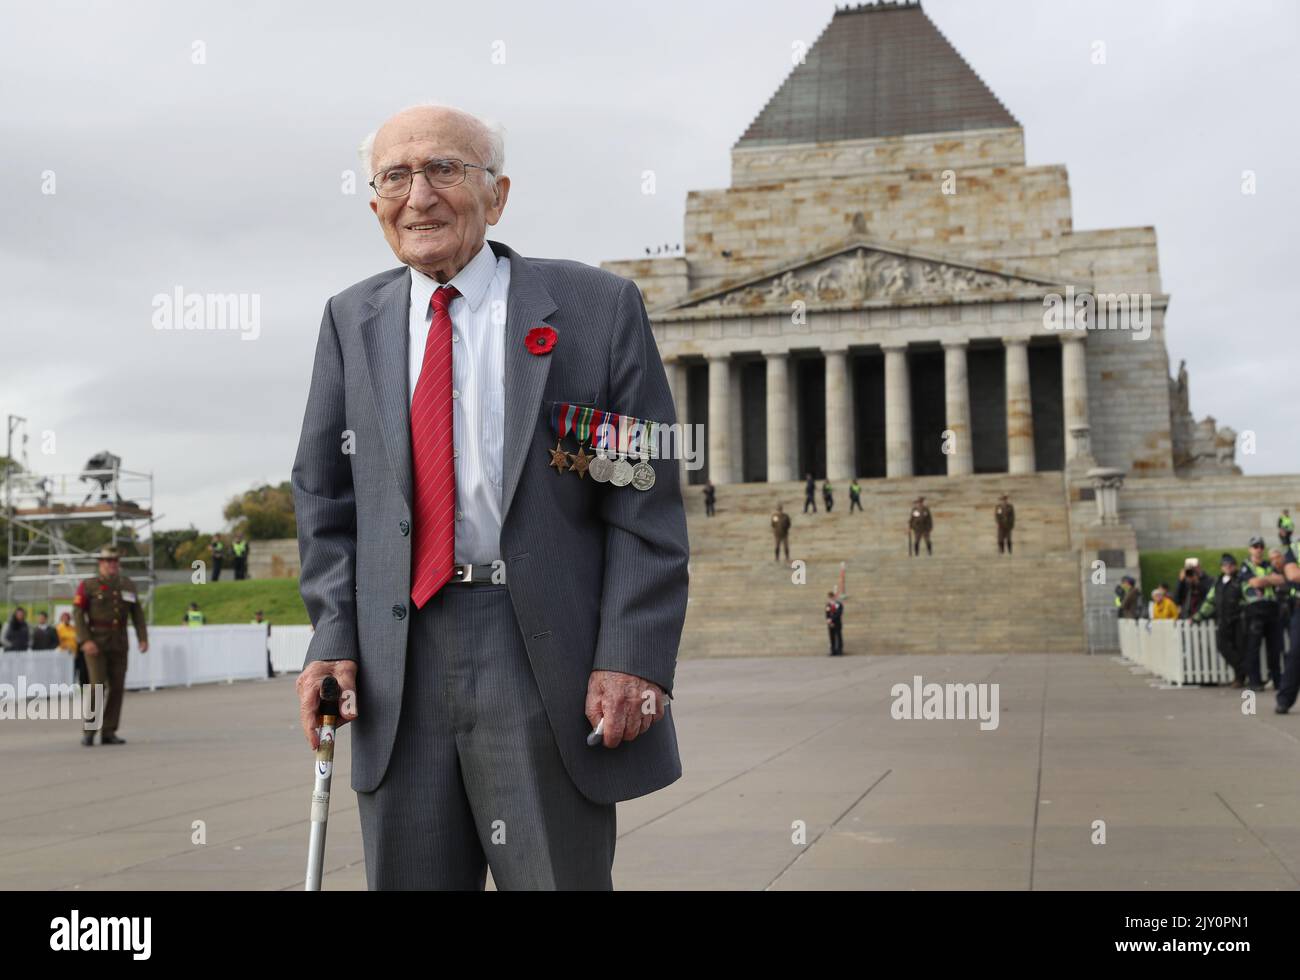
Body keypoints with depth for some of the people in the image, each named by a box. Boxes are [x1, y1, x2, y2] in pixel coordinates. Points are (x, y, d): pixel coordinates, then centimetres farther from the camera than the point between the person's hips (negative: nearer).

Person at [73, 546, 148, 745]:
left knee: (117, 687, 0)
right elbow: (77, 613, -9)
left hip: (119, 644, 4)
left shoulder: (128, 586, 7)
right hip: (95, 644, -4)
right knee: (98, 685, -13)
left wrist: (143, 639, -5)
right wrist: (85, 641, -20)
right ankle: (89, 730, 0)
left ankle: (108, 733, 7)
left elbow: (137, 614, 7)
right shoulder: (88, 585, -4)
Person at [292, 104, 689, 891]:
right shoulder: (353, 321, 11)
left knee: (560, 876, 5)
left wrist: (634, 657, -12)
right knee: (406, 877, 11)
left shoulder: (597, 307, 0)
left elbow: (648, 502, -4)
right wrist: (334, 634, 1)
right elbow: (325, 494, 13)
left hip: (548, 660, -3)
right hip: (399, 663, 3)